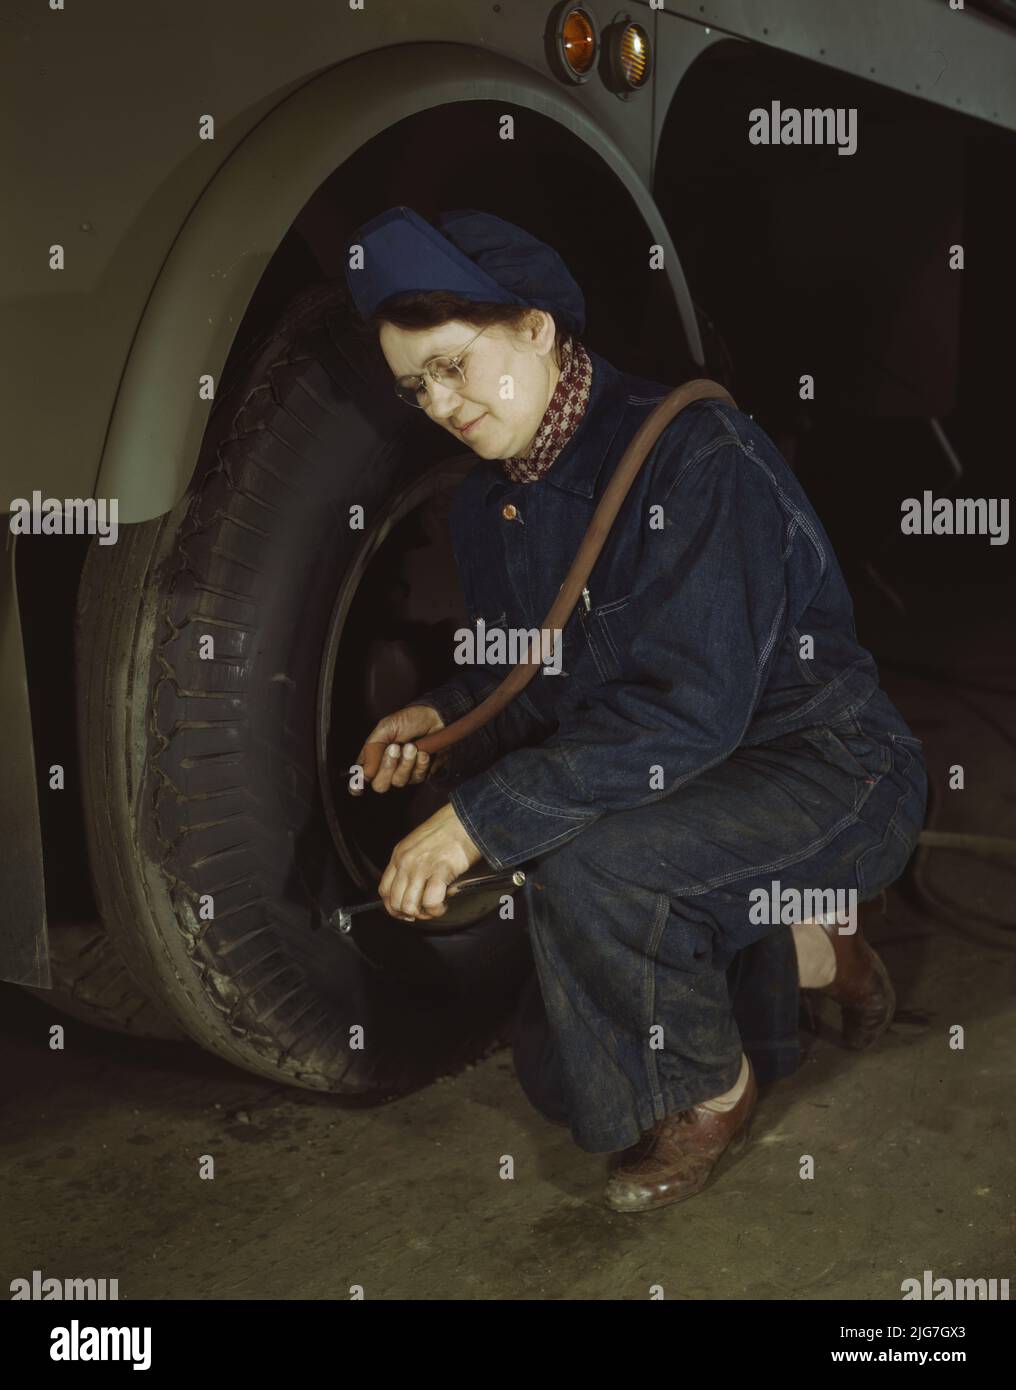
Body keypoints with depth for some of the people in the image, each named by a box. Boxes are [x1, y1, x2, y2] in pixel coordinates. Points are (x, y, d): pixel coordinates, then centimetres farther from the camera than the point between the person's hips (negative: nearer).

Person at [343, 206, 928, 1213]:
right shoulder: (488, 501, 1)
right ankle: (803, 955, 23)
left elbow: (689, 705, -32)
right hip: (680, 790, 8)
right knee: (559, 1067, 7)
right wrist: (444, 719, -9)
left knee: (585, 859, -35)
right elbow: (534, 679, 12)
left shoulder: (689, 451, -24)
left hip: (832, 773, -8)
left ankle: (713, 1091, -5)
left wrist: (481, 818, -33)